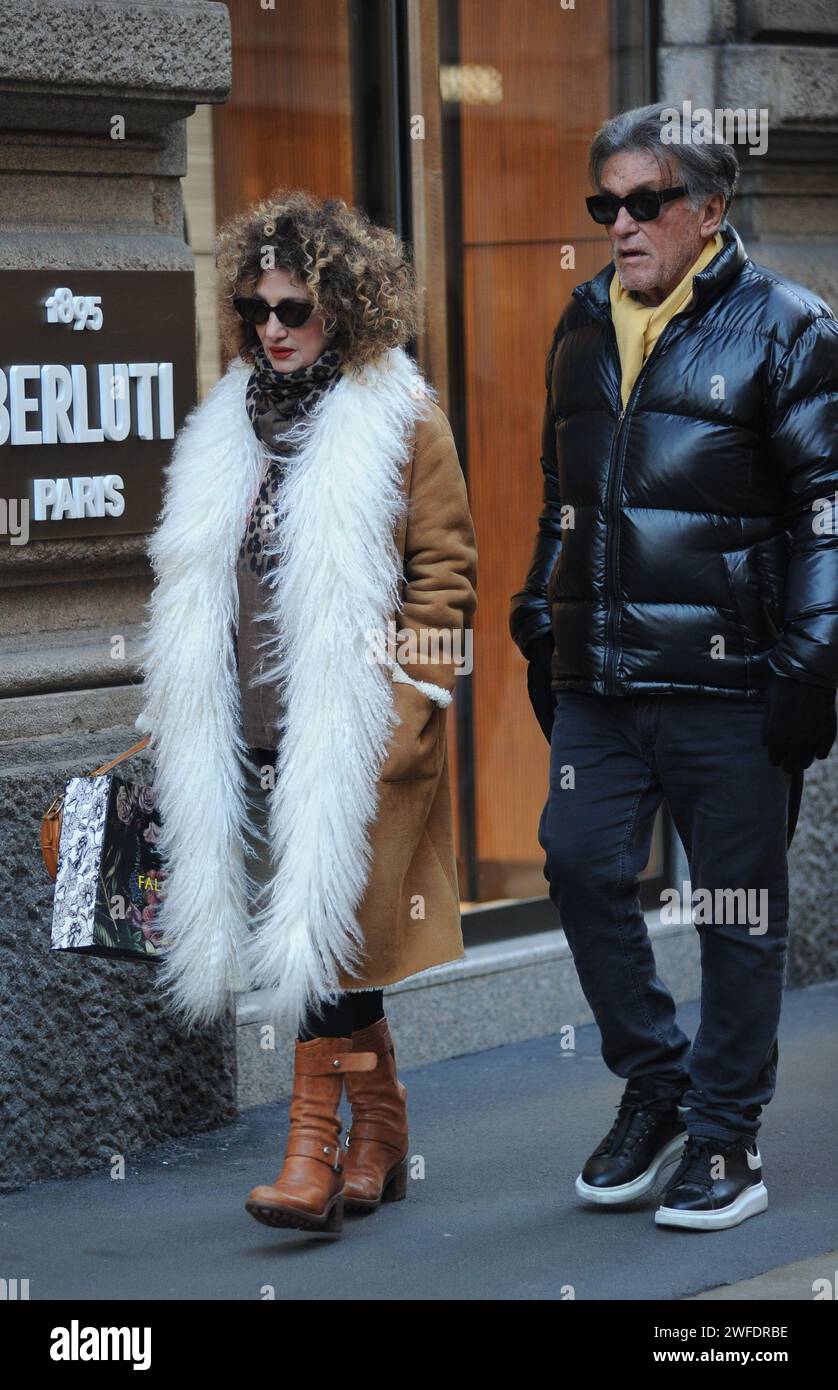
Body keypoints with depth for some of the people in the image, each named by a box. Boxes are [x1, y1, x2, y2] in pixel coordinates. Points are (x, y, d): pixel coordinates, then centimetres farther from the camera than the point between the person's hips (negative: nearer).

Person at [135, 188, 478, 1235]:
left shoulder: (400, 421, -3)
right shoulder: (236, 424, 15)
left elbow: (445, 574, -5)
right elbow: (197, 585, 21)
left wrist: (397, 702, -12)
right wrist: (181, 716, 15)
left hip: (360, 732, -6)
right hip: (262, 725, 6)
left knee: (325, 924, -10)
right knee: (326, 933, 10)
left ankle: (313, 1153, -9)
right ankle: (381, 1133, 21)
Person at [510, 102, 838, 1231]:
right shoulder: (584, 326, 14)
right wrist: (539, 628, 21)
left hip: (726, 681, -6)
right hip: (598, 675, 6)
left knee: (739, 905, 3)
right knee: (580, 866, 4)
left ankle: (725, 1136, 14)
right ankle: (654, 1086, 23)